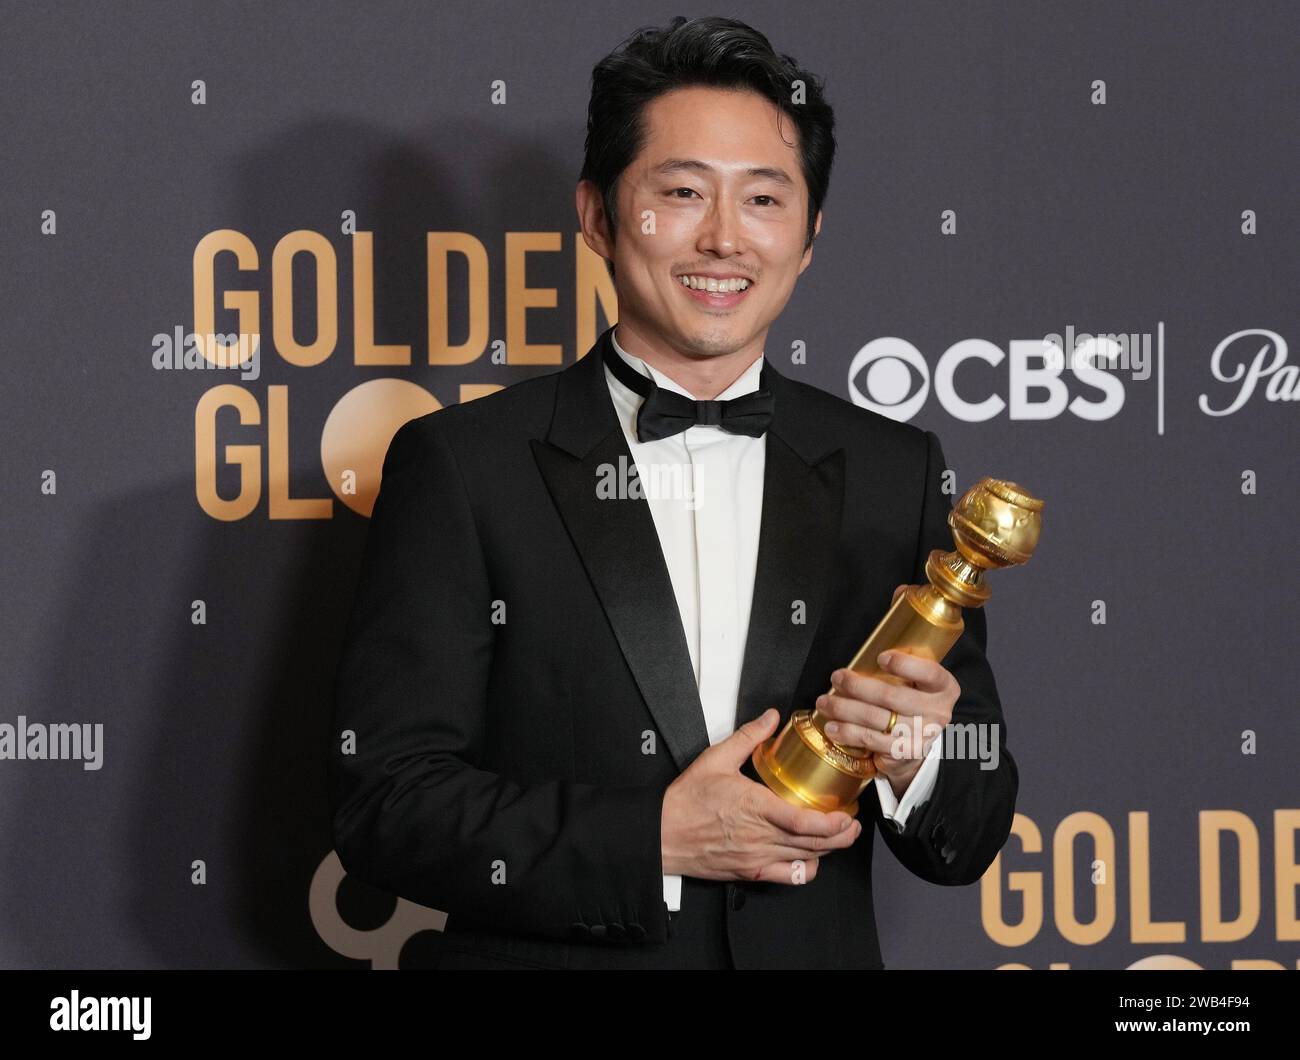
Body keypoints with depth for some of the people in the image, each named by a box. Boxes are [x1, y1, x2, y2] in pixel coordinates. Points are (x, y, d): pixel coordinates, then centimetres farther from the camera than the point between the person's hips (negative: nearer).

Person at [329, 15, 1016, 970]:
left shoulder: (896, 474, 0)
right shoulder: (461, 467, -8)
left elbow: (968, 847, 1)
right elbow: (383, 802, -12)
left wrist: (914, 763, -19)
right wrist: (654, 838, -21)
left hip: (817, 958, 2)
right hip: (552, 960, -2)